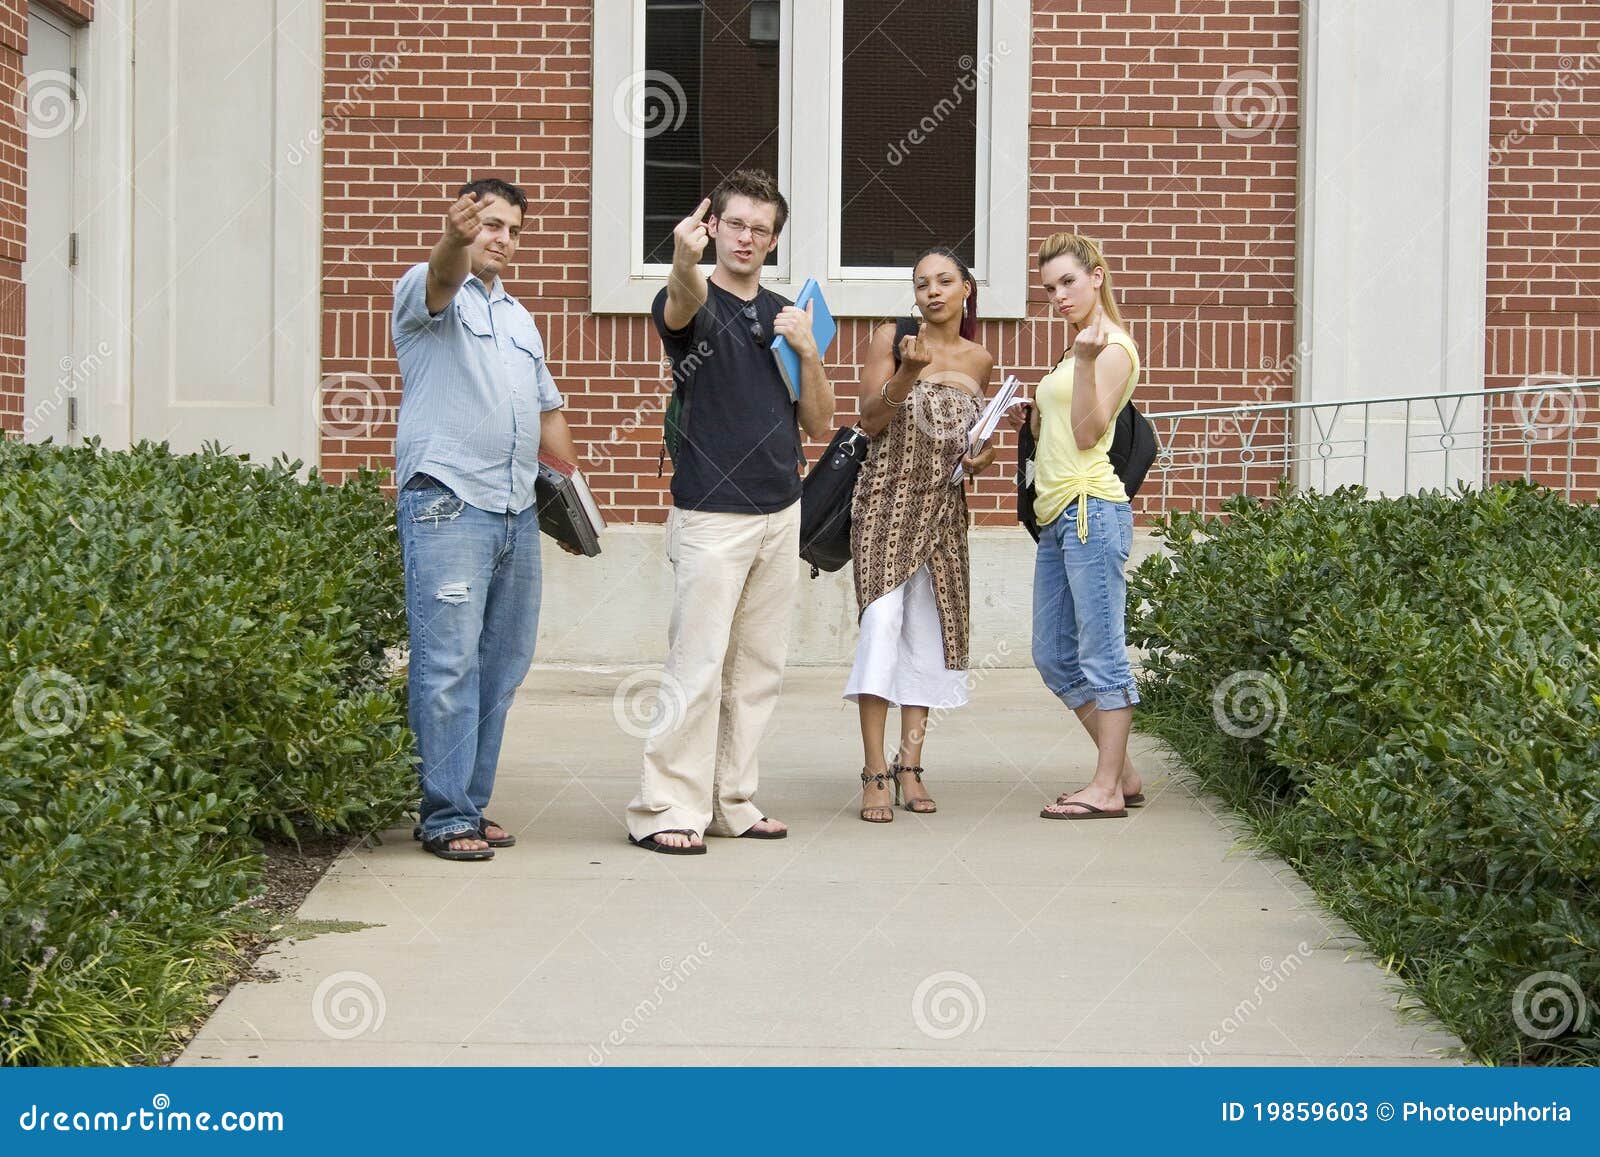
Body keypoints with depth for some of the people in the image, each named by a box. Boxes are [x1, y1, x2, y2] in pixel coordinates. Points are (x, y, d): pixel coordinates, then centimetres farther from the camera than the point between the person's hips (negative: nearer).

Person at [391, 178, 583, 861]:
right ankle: (445, 817, -7)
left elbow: (548, 410, 30)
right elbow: (441, 278, -23)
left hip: (518, 512, 8)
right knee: (448, 665, -10)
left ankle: (471, 804, 14)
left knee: (500, 667, 7)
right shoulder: (428, 292, 3)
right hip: (446, 503, -8)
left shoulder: (518, 318, 25)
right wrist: (456, 236, -45)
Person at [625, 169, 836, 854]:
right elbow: (680, 306, -33)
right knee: (697, 664, -9)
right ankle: (666, 809, -5)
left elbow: (819, 424, 10)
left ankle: (732, 802, 18)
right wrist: (685, 260, -55)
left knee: (758, 668, 10)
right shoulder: (693, 303, -4)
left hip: (780, 514, 6)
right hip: (711, 515, -6)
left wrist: (807, 349, -7)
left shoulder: (785, 314, 13)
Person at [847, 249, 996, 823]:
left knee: (930, 629, 5)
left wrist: (984, 452, 4)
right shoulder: (891, 339, -2)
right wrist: (908, 372, -21)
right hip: (887, 499, -5)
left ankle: (910, 766, 11)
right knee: (883, 619, -15)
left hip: (944, 507, 5)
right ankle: (874, 774, -15)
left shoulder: (979, 360, 11)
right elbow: (871, 422, -7)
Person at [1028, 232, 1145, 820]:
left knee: (1101, 651, -7)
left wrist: (1086, 362, -24)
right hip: (1056, 513, 10)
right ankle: (1122, 774, 16)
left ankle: (1107, 788, -4)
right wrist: (1035, 417, 13)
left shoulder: (1114, 347, -6)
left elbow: (1087, 433, -15)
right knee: (1054, 656, 10)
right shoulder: (1076, 348, 22)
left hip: (1091, 507, -10)